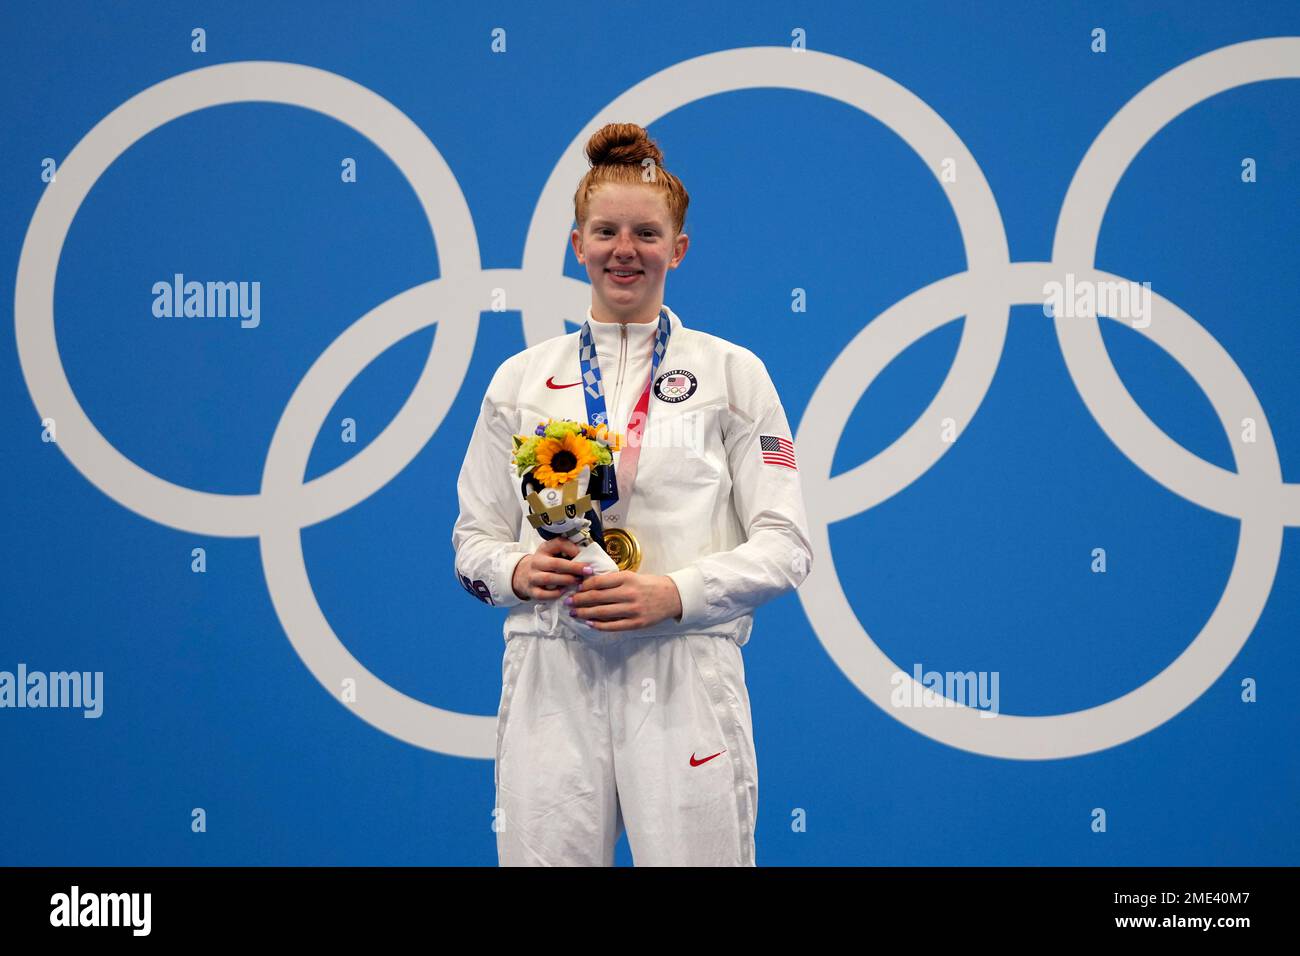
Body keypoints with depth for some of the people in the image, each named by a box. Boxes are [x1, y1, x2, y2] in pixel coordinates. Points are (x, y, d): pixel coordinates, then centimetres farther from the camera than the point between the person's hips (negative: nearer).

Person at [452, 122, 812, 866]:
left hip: (684, 679, -2)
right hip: (551, 679, 2)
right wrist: (518, 572, -9)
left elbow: (786, 547, 1)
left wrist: (675, 593, -14)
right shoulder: (521, 379, 11)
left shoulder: (733, 373, 5)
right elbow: (474, 539, 14)